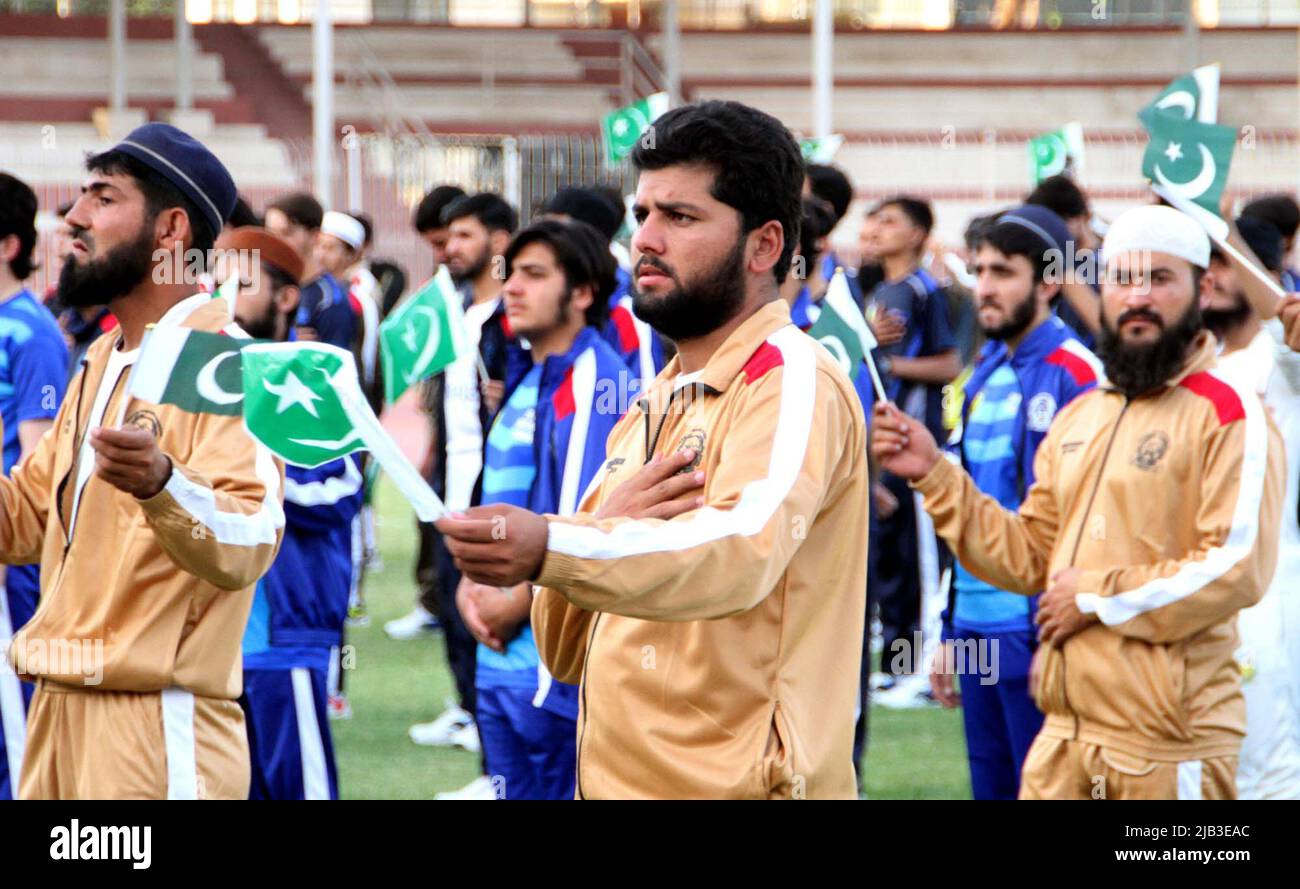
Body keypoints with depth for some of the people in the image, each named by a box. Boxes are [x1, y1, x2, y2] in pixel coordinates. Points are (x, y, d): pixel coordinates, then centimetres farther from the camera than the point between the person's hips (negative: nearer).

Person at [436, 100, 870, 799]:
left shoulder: (793, 383, -10)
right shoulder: (647, 415, 15)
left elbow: (743, 549, -29)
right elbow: (564, 649, 11)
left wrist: (551, 550, -44)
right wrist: (607, 528, -10)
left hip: (733, 783, -7)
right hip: (612, 780, 7)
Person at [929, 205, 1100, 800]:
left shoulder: (1075, 375, -10)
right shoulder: (987, 375, 14)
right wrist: (950, 633, 18)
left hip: (1037, 635, -8)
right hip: (977, 630, 8)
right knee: (991, 788, 11)